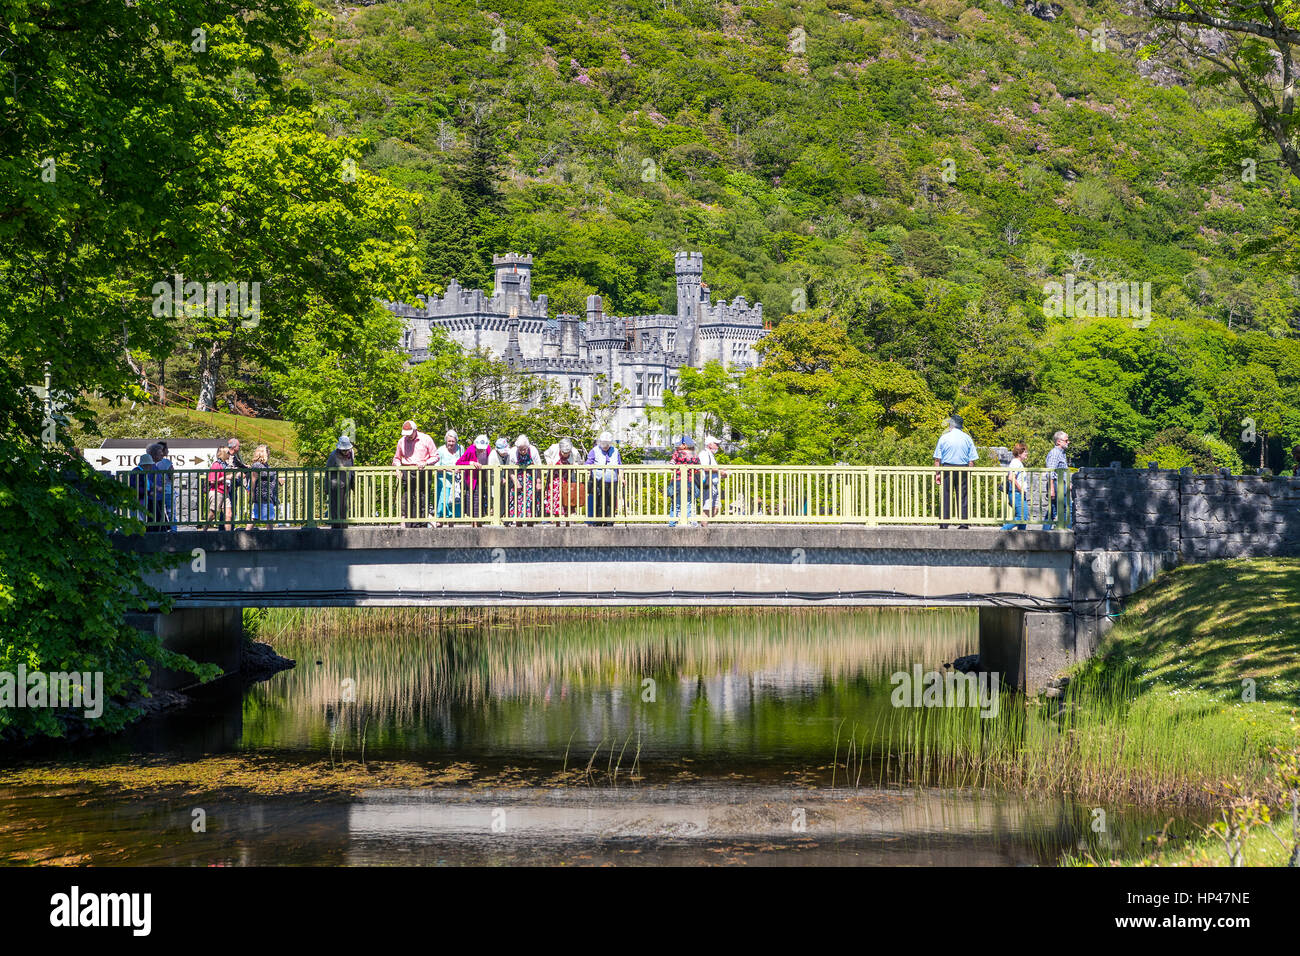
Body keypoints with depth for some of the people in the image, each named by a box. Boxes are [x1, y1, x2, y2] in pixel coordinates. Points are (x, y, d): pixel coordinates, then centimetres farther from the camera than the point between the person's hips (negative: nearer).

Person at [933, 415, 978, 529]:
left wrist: (937, 473, 2)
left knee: (946, 497, 1)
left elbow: (937, 459, -1)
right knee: (963, 497, 3)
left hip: (947, 469, -1)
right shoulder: (967, 438, 6)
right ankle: (964, 523, 1)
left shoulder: (943, 437, 2)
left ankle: (944, 524, -1)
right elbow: (972, 460, 2)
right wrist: (969, 473, 8)